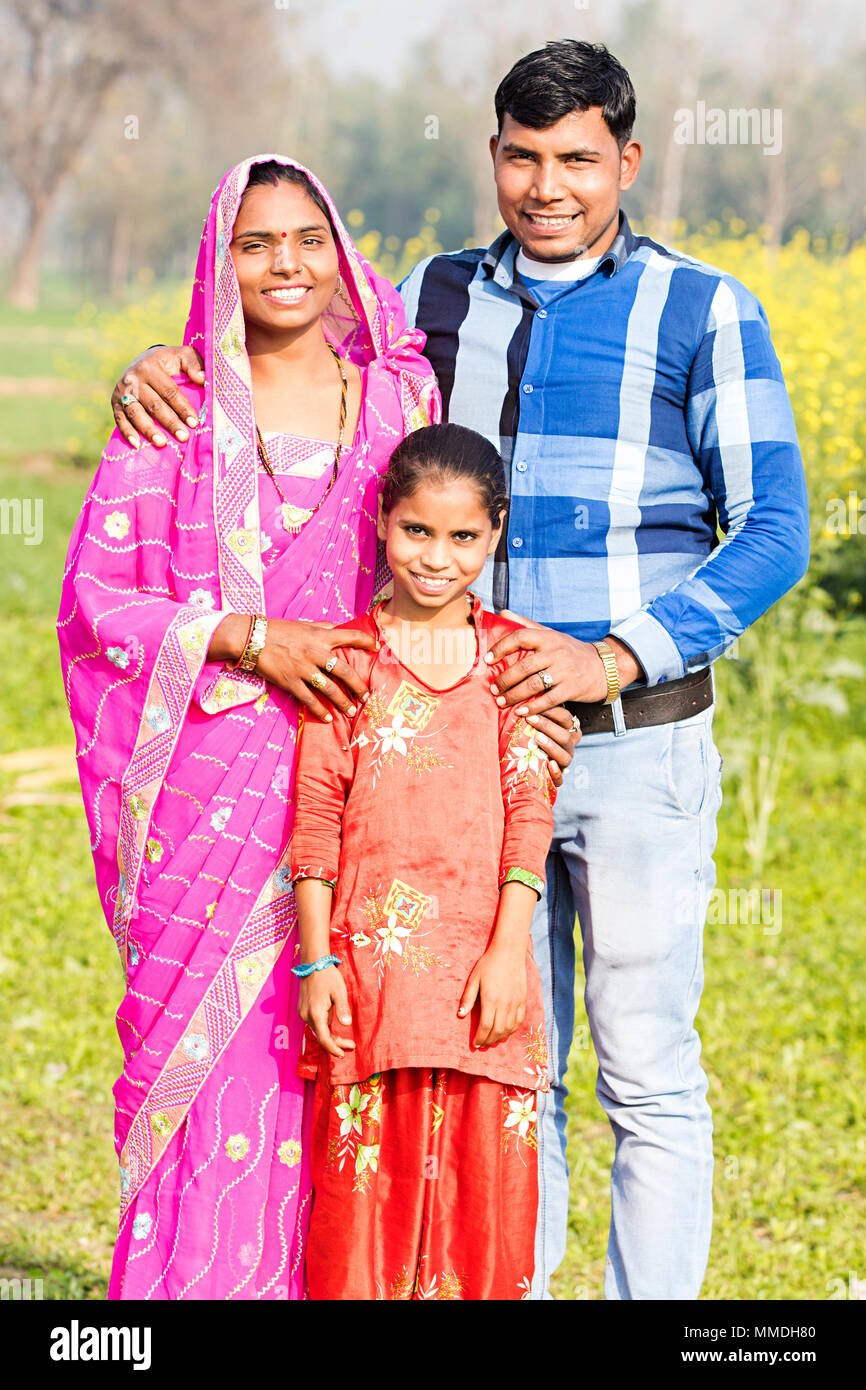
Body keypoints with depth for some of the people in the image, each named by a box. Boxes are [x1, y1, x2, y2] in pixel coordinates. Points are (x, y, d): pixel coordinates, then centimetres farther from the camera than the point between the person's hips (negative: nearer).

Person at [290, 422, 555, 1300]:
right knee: (362, 1170, 0)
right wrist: (317, 960, -4)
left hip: (483, 965, 1)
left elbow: (529, 813, 2)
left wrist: (507, 951, -7)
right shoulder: (346, 656, 3)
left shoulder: (513, 658, 6)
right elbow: (315, 817, 2)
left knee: (483, 1170, 3)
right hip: (369, 958, -1)